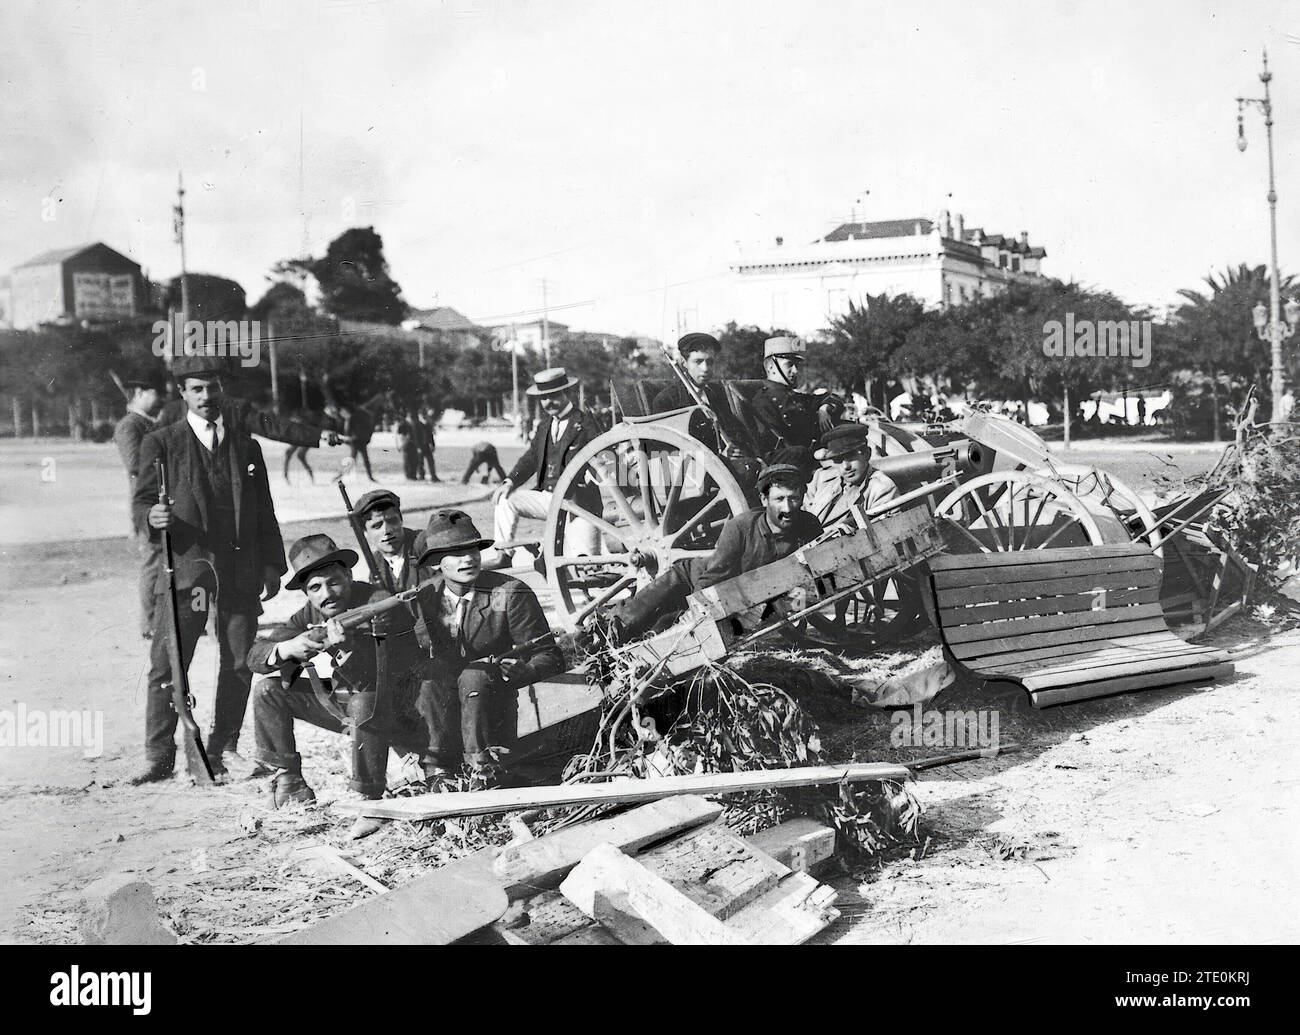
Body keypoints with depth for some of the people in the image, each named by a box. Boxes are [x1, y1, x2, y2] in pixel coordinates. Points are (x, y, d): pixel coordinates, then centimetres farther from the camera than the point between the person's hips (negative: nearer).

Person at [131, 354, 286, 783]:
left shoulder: (246, 445, 16)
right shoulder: (160, 443, 6)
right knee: (166, 664, -7)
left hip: (240, 572, 3)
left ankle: (222, 748, 17)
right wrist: (153, 516, -22)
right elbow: (143, 501, 1)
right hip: (185, 568, -3)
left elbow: (264, 512, 17)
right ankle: (159, 756, 0)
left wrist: (272, 565, 10)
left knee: (239, 664, 4)